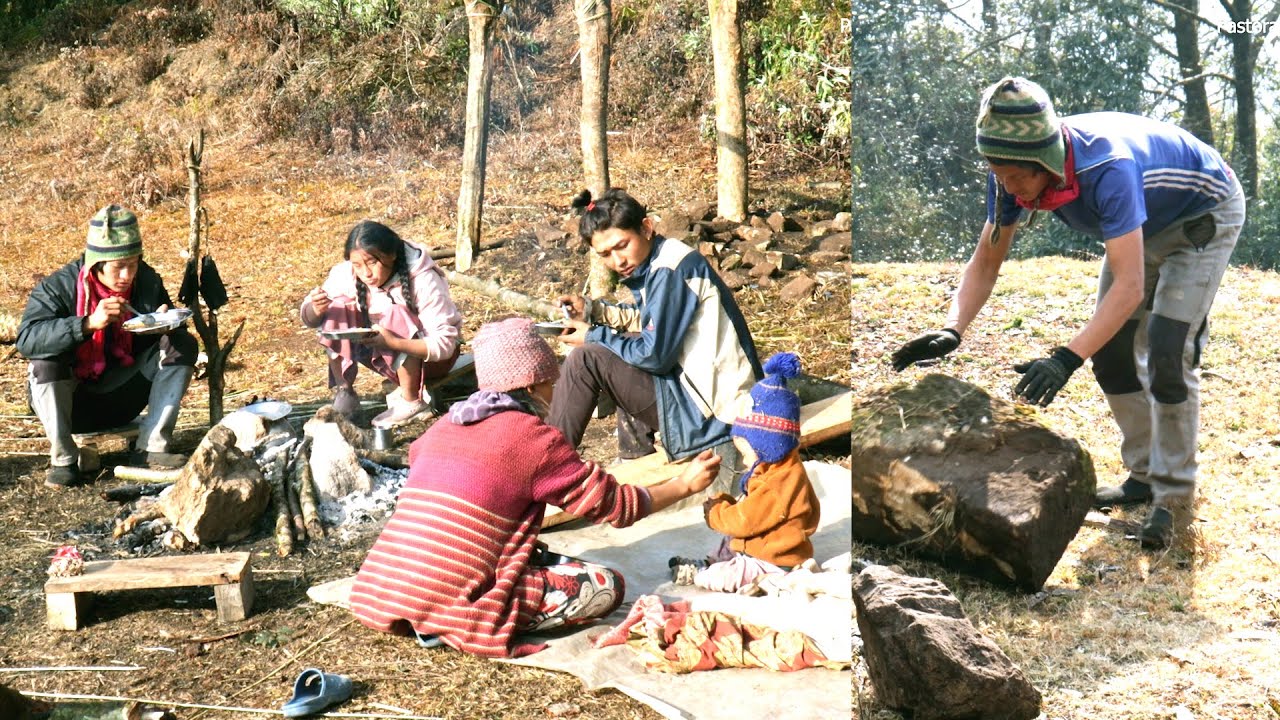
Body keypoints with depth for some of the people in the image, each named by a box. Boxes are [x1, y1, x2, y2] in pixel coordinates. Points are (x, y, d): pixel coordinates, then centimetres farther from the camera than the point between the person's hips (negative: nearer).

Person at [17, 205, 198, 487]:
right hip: (71, 403, -3)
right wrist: (88, 323, -45)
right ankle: (63, 458, -18)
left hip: (120, 397, 4)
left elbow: (173, 333, 2)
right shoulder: (59, 287, -17)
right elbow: (26, 339, -31)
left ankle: (151, 448, -17)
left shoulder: (148, 282, -6)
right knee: (45, 363, -34)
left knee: (183, 346, -13)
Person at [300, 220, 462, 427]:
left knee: (394, 316, -33)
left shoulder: (423, 281, -27)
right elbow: (309, 319, -7)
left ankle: (411, 401, -20)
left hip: (429, 356, -4)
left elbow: (445, 343, -30)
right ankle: (343, 392, -11)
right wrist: (316, 309, -32)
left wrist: (394, 342, -44)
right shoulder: (346, 274, -14)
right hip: (386, 356, 5)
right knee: (337, 307, -16)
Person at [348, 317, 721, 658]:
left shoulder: (447, 424, 13)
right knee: (606, 586, -1)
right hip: (455, 604, -7)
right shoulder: (536, 437, -4)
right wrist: (685, 484, 17)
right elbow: (614, 506, 4)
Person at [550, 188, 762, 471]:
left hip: (709, 412, -11)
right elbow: (649, 321, 24)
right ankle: (637, 449, 20)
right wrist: (593, 310, 11)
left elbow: (655, 356, -19)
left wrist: (593, 336, -6)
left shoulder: (671, 270, -18)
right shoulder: (654, 264, 9)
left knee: (586, 358, -14)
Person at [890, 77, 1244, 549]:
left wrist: (1067, 358, -56)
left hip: (1204, 216, -7)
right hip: (1145, 224, 7)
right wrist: (951, 331, -30)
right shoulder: (1013, 174, -23)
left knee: (1165, 354, -18)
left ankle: (1172, 495, -6)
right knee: (1110, 350, 3)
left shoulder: (1107, 168, -44)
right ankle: (1143, 476, 17)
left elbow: (1129, 285, -46)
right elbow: (986, 260, -14)